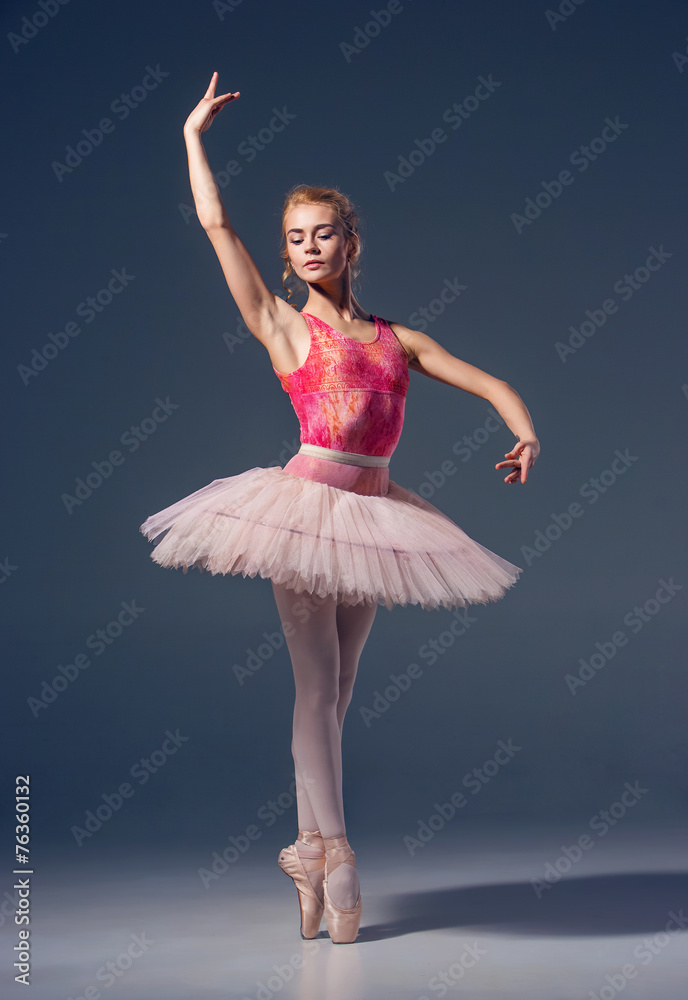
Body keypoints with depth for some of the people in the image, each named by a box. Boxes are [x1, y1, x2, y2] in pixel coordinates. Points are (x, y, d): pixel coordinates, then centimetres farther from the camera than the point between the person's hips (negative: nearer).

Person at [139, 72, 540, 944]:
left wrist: (525, 434, -8)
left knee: (335, 691, 8)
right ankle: (333, 855, 1)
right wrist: (193, 135, 10)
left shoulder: (401, 340, 13)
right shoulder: (282, 326, 4)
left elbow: (492, 385, 13)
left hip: (372, 514, 4)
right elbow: (216, 224, 3)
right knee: (317, 683, -5)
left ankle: (310, 849, 15)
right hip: (305, 502, -4)